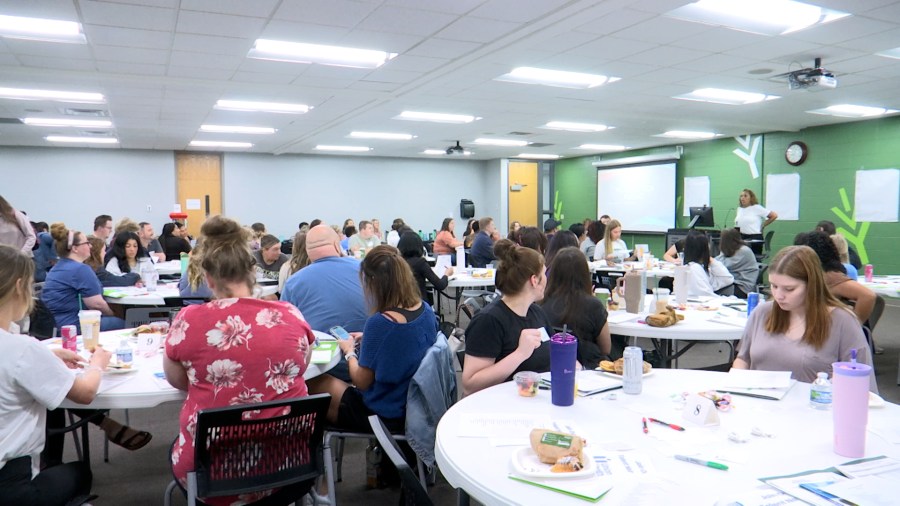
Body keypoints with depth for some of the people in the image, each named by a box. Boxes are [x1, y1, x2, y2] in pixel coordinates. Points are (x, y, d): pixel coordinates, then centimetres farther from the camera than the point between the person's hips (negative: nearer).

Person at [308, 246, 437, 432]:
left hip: (387, 416, -8)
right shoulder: (425, 309, -6)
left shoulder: (379, 322, -28)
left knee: (312, 383, 6)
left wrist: (349, 351, 0)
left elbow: (362, 382, -16)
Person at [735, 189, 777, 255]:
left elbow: (774, 216, -4)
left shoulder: (757, 208, -5)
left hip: (755, 238, -5)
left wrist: (762, 226, 1)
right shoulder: (739, 209, 11)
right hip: (741, 238, 5)